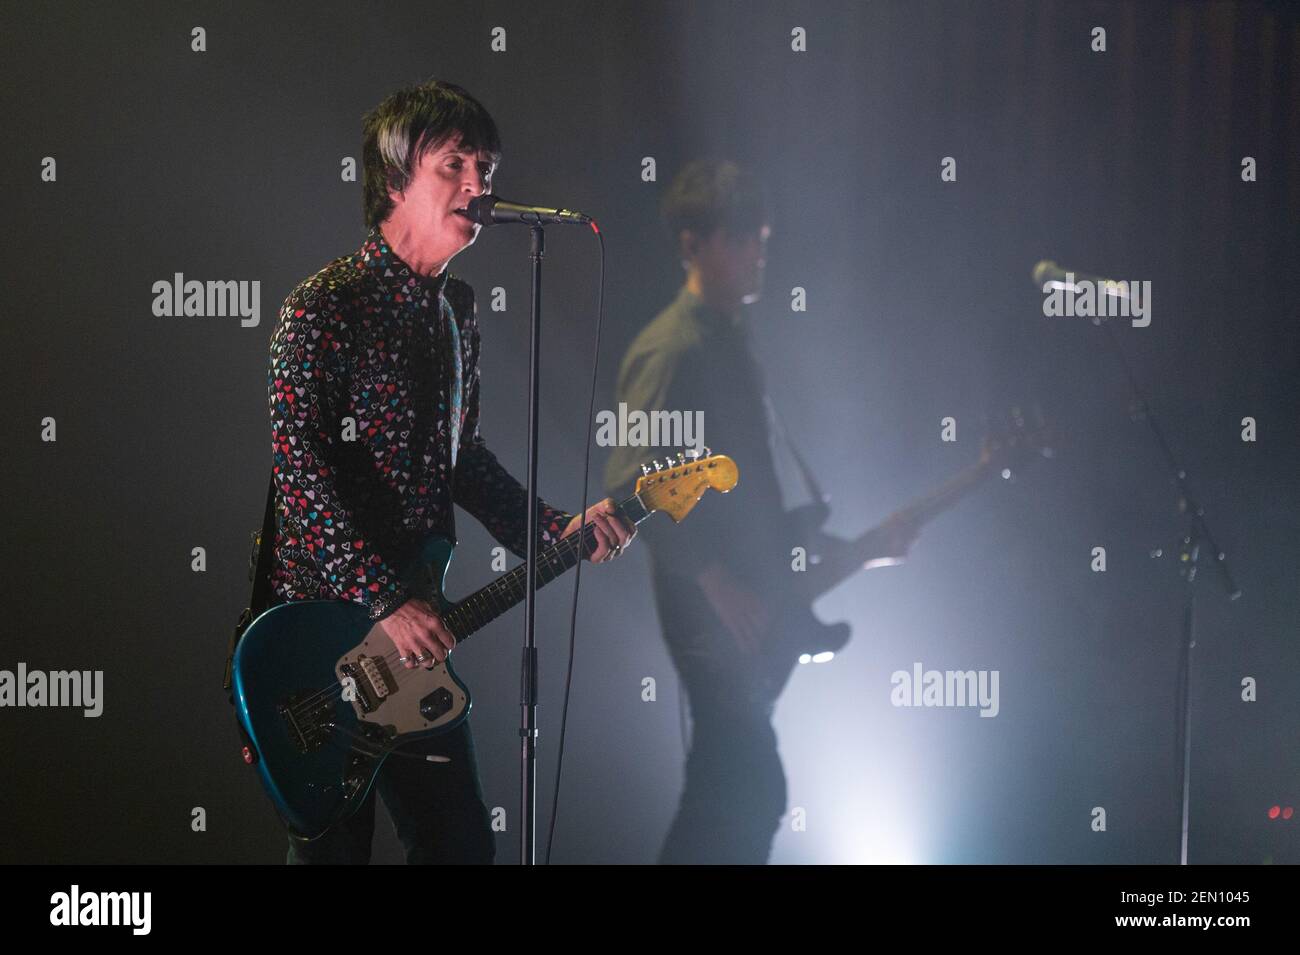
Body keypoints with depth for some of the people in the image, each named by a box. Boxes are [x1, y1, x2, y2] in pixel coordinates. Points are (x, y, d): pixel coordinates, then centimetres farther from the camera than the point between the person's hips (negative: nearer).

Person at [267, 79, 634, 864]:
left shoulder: (456, 309, 12)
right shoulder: (327, 305, -14)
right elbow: (299, 471, -21)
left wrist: (557, 532, 8)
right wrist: (386, 601, -24)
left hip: (416, 630, 8)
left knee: (460, 841, 11)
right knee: (337, 846, 1)